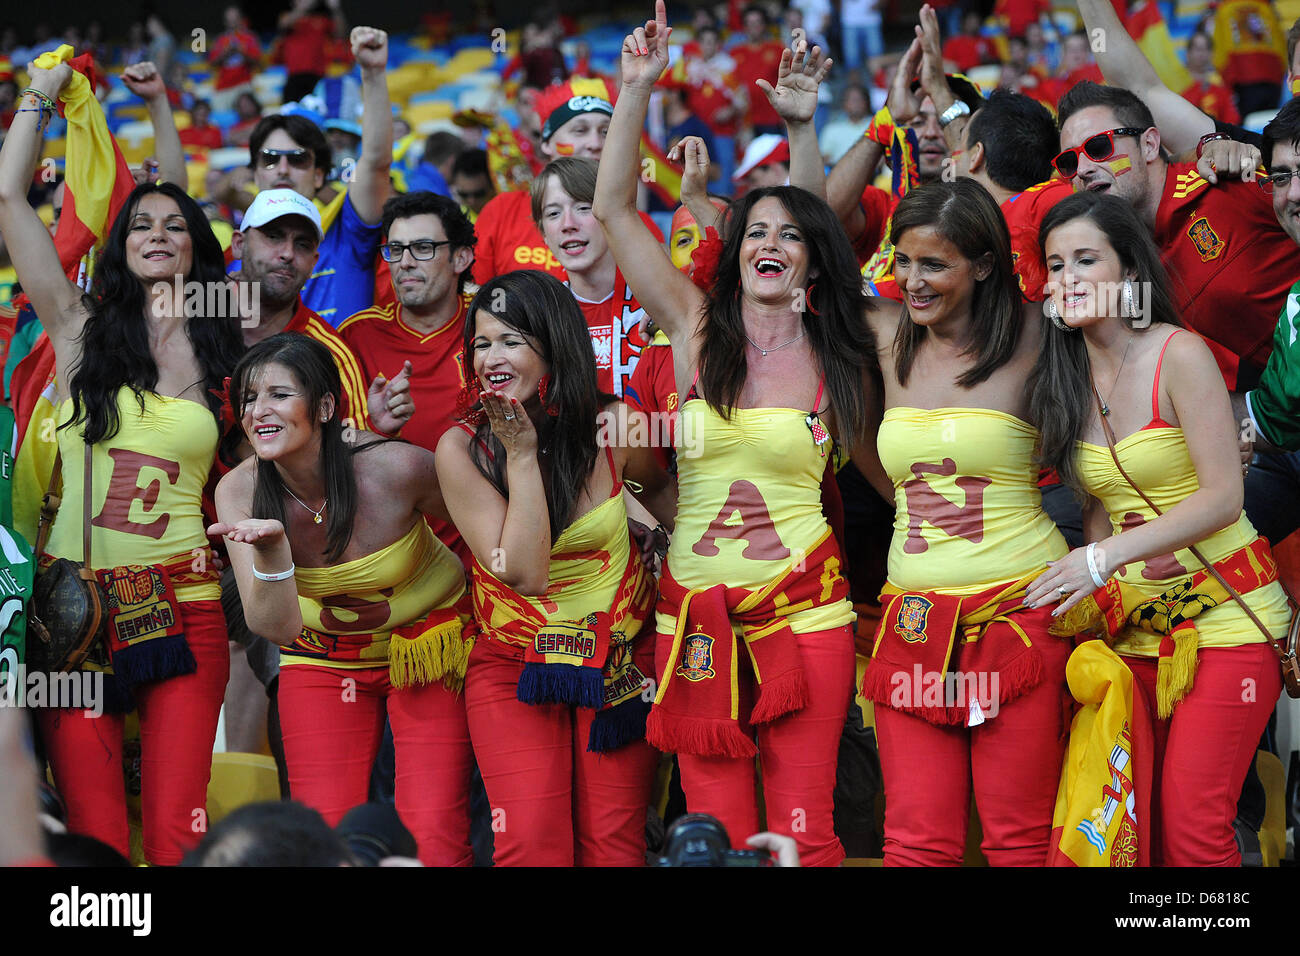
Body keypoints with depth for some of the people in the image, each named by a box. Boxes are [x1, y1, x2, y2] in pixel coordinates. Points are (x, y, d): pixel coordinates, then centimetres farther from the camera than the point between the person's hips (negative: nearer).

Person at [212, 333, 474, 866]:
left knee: (434, 838, -11)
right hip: (324, 657, 2)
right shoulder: (240, 492, -17)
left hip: (426, 640, -2)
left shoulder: (397, 468, -25)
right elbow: (274, 627, -23)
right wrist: (269, 545, -40)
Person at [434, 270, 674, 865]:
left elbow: (656, 488, 18)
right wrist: (522, 455, -22)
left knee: (613, 844, -2)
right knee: (531, 844, -15)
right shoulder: (463, 449, -12)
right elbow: (524, 572, -20)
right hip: (513, 666, -1)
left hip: (621, 659, 2)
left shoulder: (611, 427, -6)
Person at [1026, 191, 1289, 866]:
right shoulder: (1066, 377, 9)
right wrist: (1091, 584, -1)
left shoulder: (1179, 355, -10)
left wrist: (1106, 556, -20)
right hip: (1136, 624, 6)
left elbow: (1222, 497, -15)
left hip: (1224, 613, -5)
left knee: (1193, 826, -15)